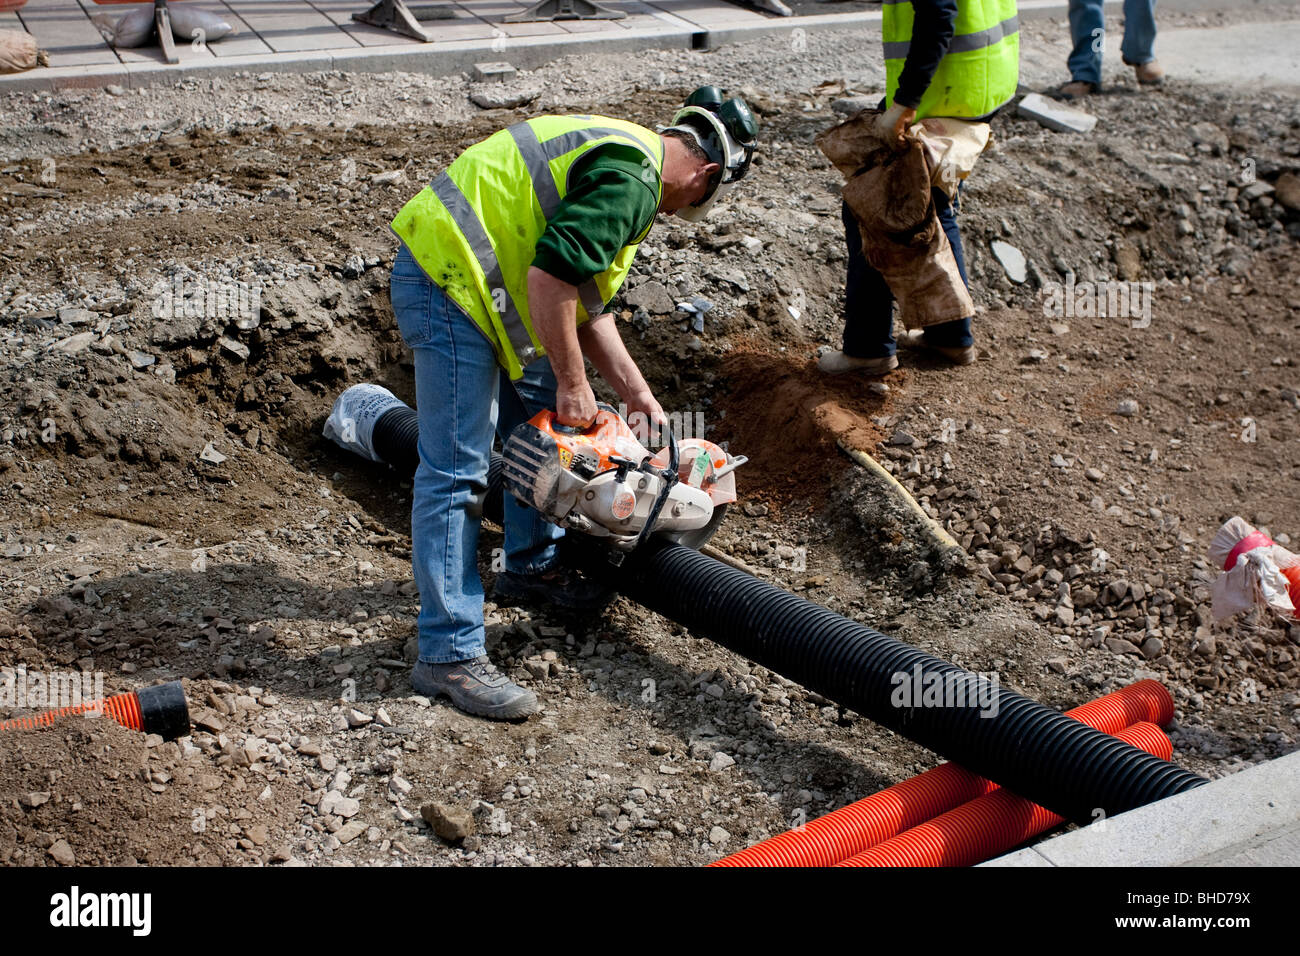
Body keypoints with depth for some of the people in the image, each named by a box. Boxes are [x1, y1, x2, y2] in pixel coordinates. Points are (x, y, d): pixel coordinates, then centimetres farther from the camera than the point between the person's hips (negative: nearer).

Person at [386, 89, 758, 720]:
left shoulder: (627, 163, 18)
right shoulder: (630, 180, -15)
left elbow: (588, 306, 19)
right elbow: (551, 276, -25)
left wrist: (639, 397, 15)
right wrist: (573, 383, -14)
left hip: (477, 280, 11)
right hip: (447, 282, -11)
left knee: (541, 416, 22)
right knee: (457, 470, -9)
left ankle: (532, 566, 38)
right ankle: (448, 656, -4)